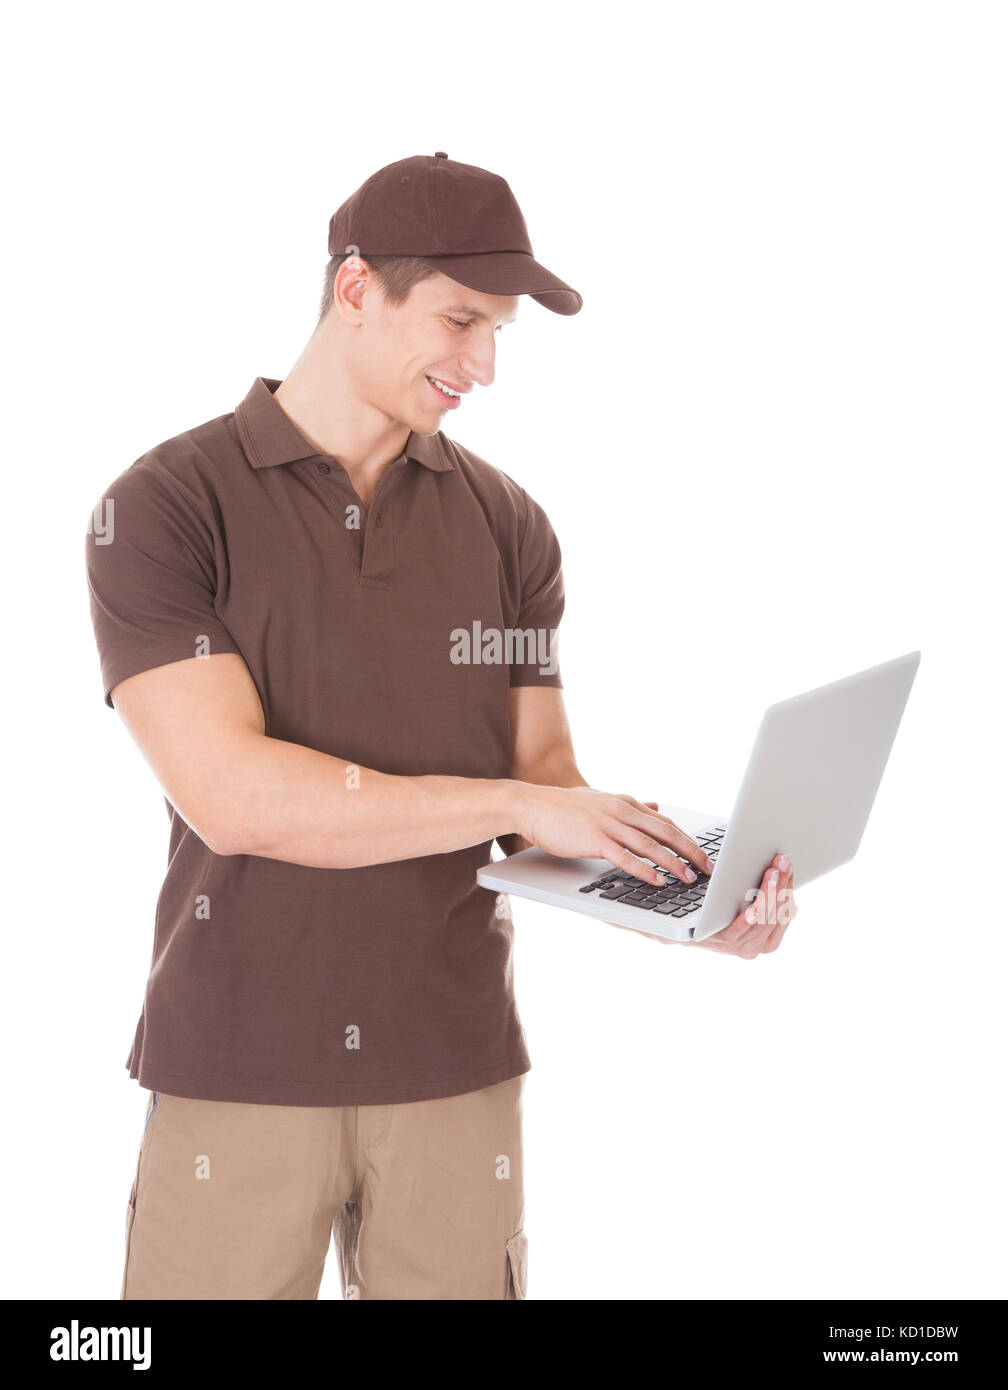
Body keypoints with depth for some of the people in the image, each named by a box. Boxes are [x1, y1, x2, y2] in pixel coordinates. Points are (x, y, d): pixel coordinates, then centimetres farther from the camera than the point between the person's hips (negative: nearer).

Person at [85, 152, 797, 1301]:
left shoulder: (508, 527, 5)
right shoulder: (160, 507, -7)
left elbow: (547, 767, 4)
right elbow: (233, 797, -17)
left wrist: (678, 892, -15)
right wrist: (515, 801, -18)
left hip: (457, 1065, 3)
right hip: (238, 1068, -3)